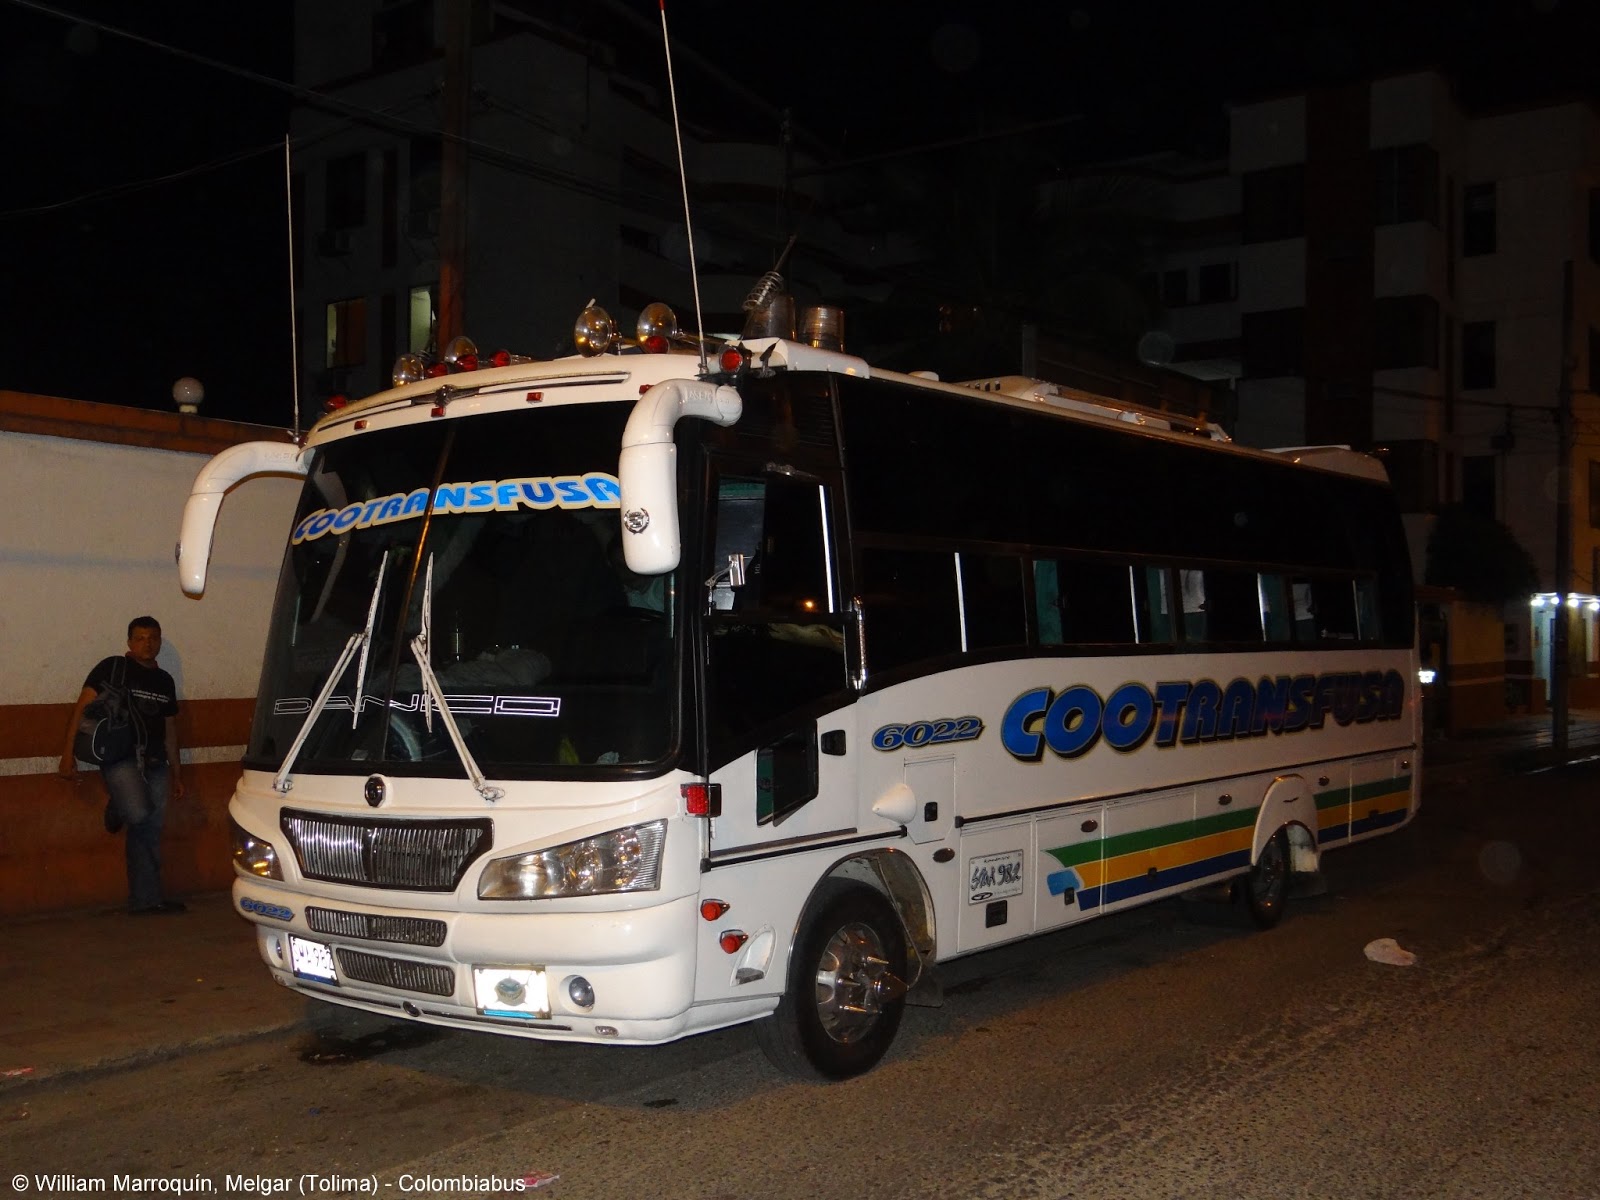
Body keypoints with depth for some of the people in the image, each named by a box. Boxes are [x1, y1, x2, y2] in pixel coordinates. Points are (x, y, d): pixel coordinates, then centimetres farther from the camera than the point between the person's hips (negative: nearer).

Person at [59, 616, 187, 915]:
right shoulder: (112, 669, 0)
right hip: (120, 756, -6)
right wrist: (69, 752, -12)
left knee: (150, 831, 6)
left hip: (154, 761, 6)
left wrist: (176, 773, 25)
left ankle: (146, 899, 14)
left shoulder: (164, 681, 18)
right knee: (137, 813, -28)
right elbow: (82, 708, -4)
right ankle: (115, 808, 9)